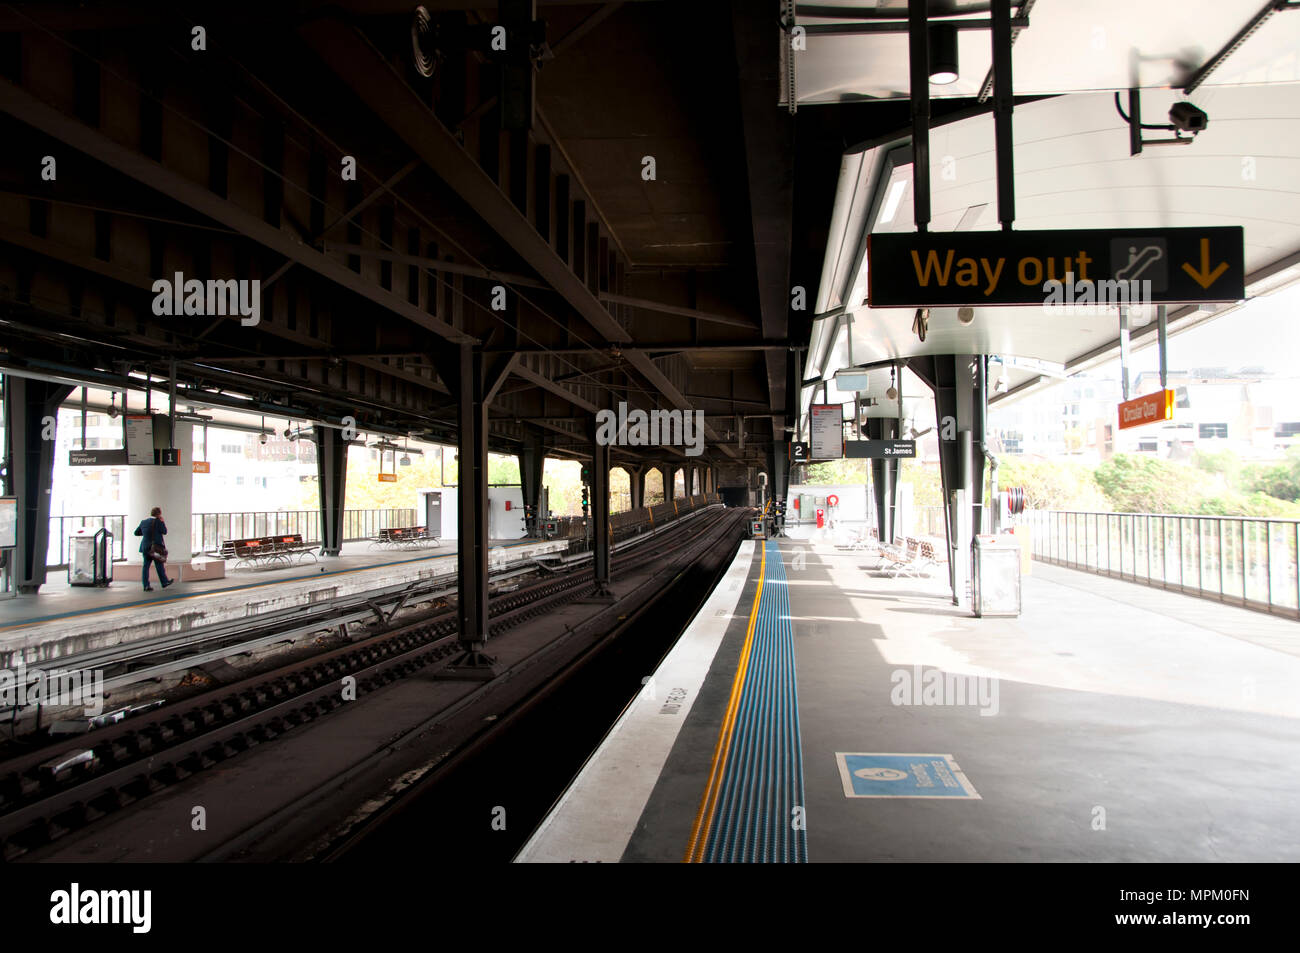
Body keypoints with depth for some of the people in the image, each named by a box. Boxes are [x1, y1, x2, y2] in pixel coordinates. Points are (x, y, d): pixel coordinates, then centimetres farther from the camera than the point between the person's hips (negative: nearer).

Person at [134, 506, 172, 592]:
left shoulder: (143, 522, 10)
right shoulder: (157, 521, -10)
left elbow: (136, 532, 15)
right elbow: (164, 532, -7)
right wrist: (162, 522, 2)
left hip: (145, 547, 5)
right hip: (156, 547, -5)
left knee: (146, 565, 4)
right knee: (159, 565, 6)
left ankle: (146, 586, 0)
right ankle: (164, 582, 18)